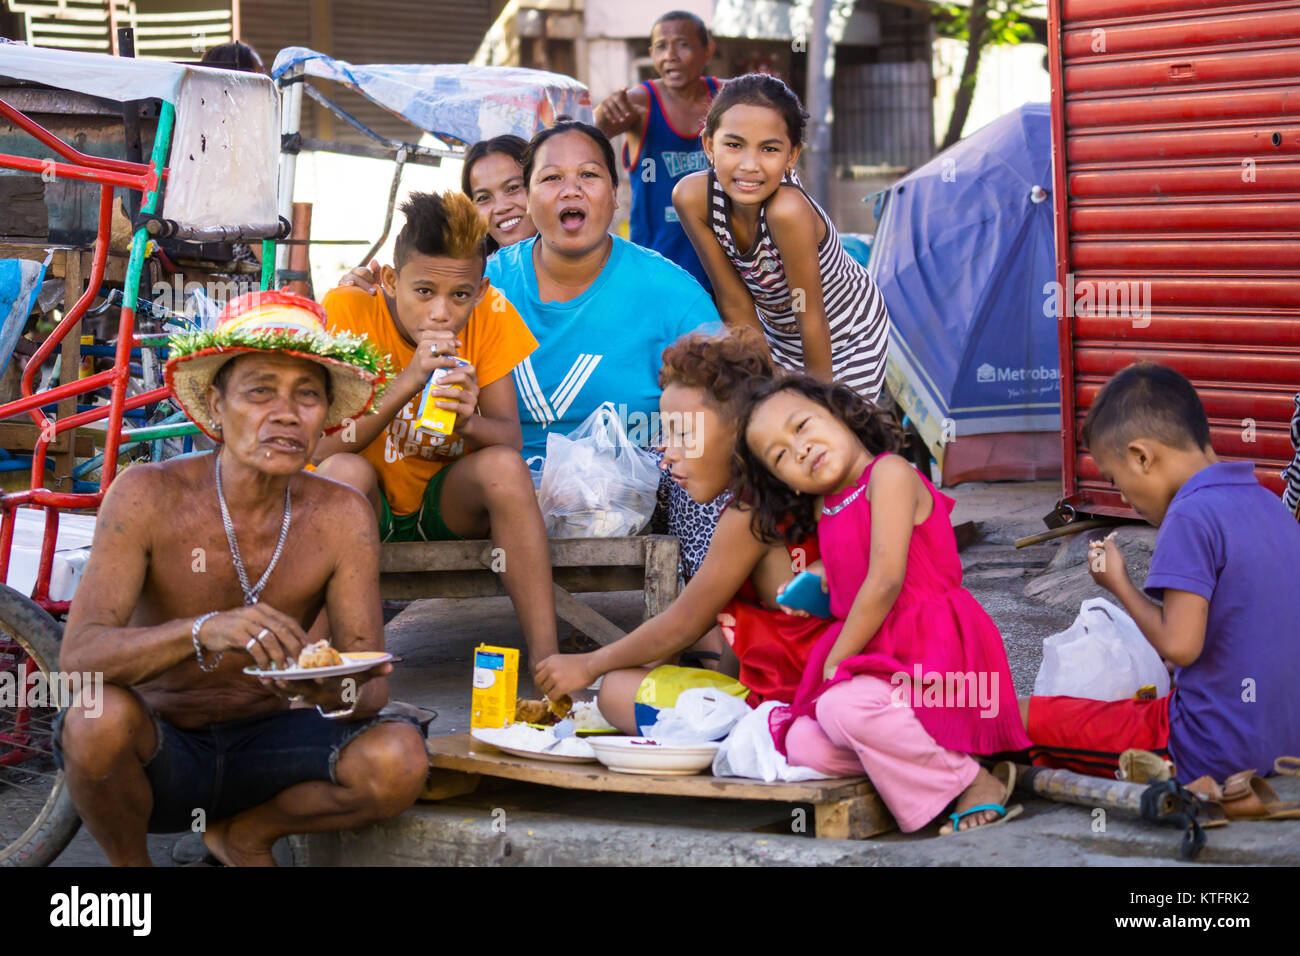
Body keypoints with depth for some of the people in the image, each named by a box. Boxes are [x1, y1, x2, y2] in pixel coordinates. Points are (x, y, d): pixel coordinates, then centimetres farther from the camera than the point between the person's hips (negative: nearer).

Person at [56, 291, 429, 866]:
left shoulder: (340, 517, -8)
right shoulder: (149, 496, -15)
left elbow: (372, 683, -8)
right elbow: (79, 656, -25)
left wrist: (339, 693, -34)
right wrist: (203, 631, -44)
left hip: (262, 744, 2)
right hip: (159, 752, -2)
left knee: (399, 761, -25)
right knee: (100, 715, -35)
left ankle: (246, 835, 6)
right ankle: (128, 862, -1)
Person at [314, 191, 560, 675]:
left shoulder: (490, 315, -11)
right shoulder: (347, 310, -19)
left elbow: (511, 439, -12)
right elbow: (321, 448, -24)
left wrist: (469, 421, -36)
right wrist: (409, 381, -36)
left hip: (447, 506, 2)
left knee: (504, 466, -27)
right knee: (345, 471, -32)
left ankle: (546, 663, -27)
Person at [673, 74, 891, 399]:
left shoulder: (787, 211, -39)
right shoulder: (691, 197, -26)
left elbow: (811, 318, -28)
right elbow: (735, 303, -16)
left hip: (849, 335, -4)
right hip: (777, 332, 4)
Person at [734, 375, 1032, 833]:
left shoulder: (889, 474, -10)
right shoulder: (823, 509, 16)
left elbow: (886, 580, -18)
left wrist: (835, 661, -12)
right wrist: (821, 574, 10)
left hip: (932, 650, -8)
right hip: (876, 655, 8)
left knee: (845, 709, -33)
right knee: (804, 746, -12)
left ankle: (976, 782, -15)